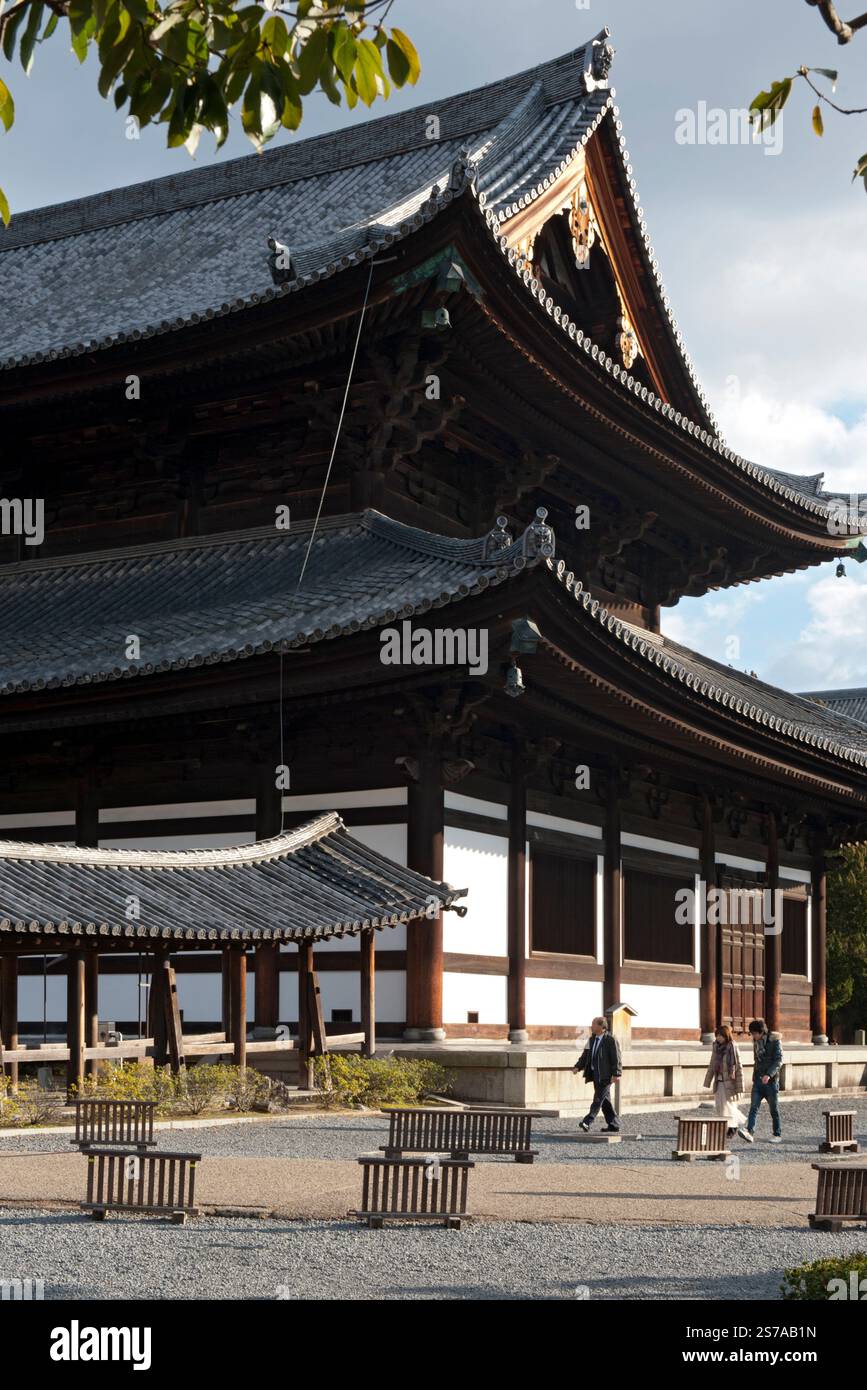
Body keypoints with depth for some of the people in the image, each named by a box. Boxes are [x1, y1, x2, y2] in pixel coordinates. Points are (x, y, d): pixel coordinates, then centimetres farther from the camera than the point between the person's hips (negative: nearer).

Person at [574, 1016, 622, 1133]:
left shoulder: (611, 1040, -10)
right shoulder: (592, 1039, 13)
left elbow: (616, 1058, -13)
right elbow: (586, 1055, 15)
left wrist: (616, 1074, -19)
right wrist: (578, 1067, 2)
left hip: (605, 1075, -8)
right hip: (595, 1074, 8)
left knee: (598, 1098, -12)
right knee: (605, 1101, 11)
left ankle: (588, 1122, -20)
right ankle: (614, 1125, 17)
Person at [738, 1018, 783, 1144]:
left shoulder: (775, 1041, -9)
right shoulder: (756, 1042, 10)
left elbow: (779, 1060, -15)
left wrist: (769, 1074, -26)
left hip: (771, 1081, -5)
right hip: (758, 1080, 5)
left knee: (774, 1109, 5)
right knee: (754, 1107, -10)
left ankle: (777, 1134, 17)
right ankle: (750, 1132, -21)